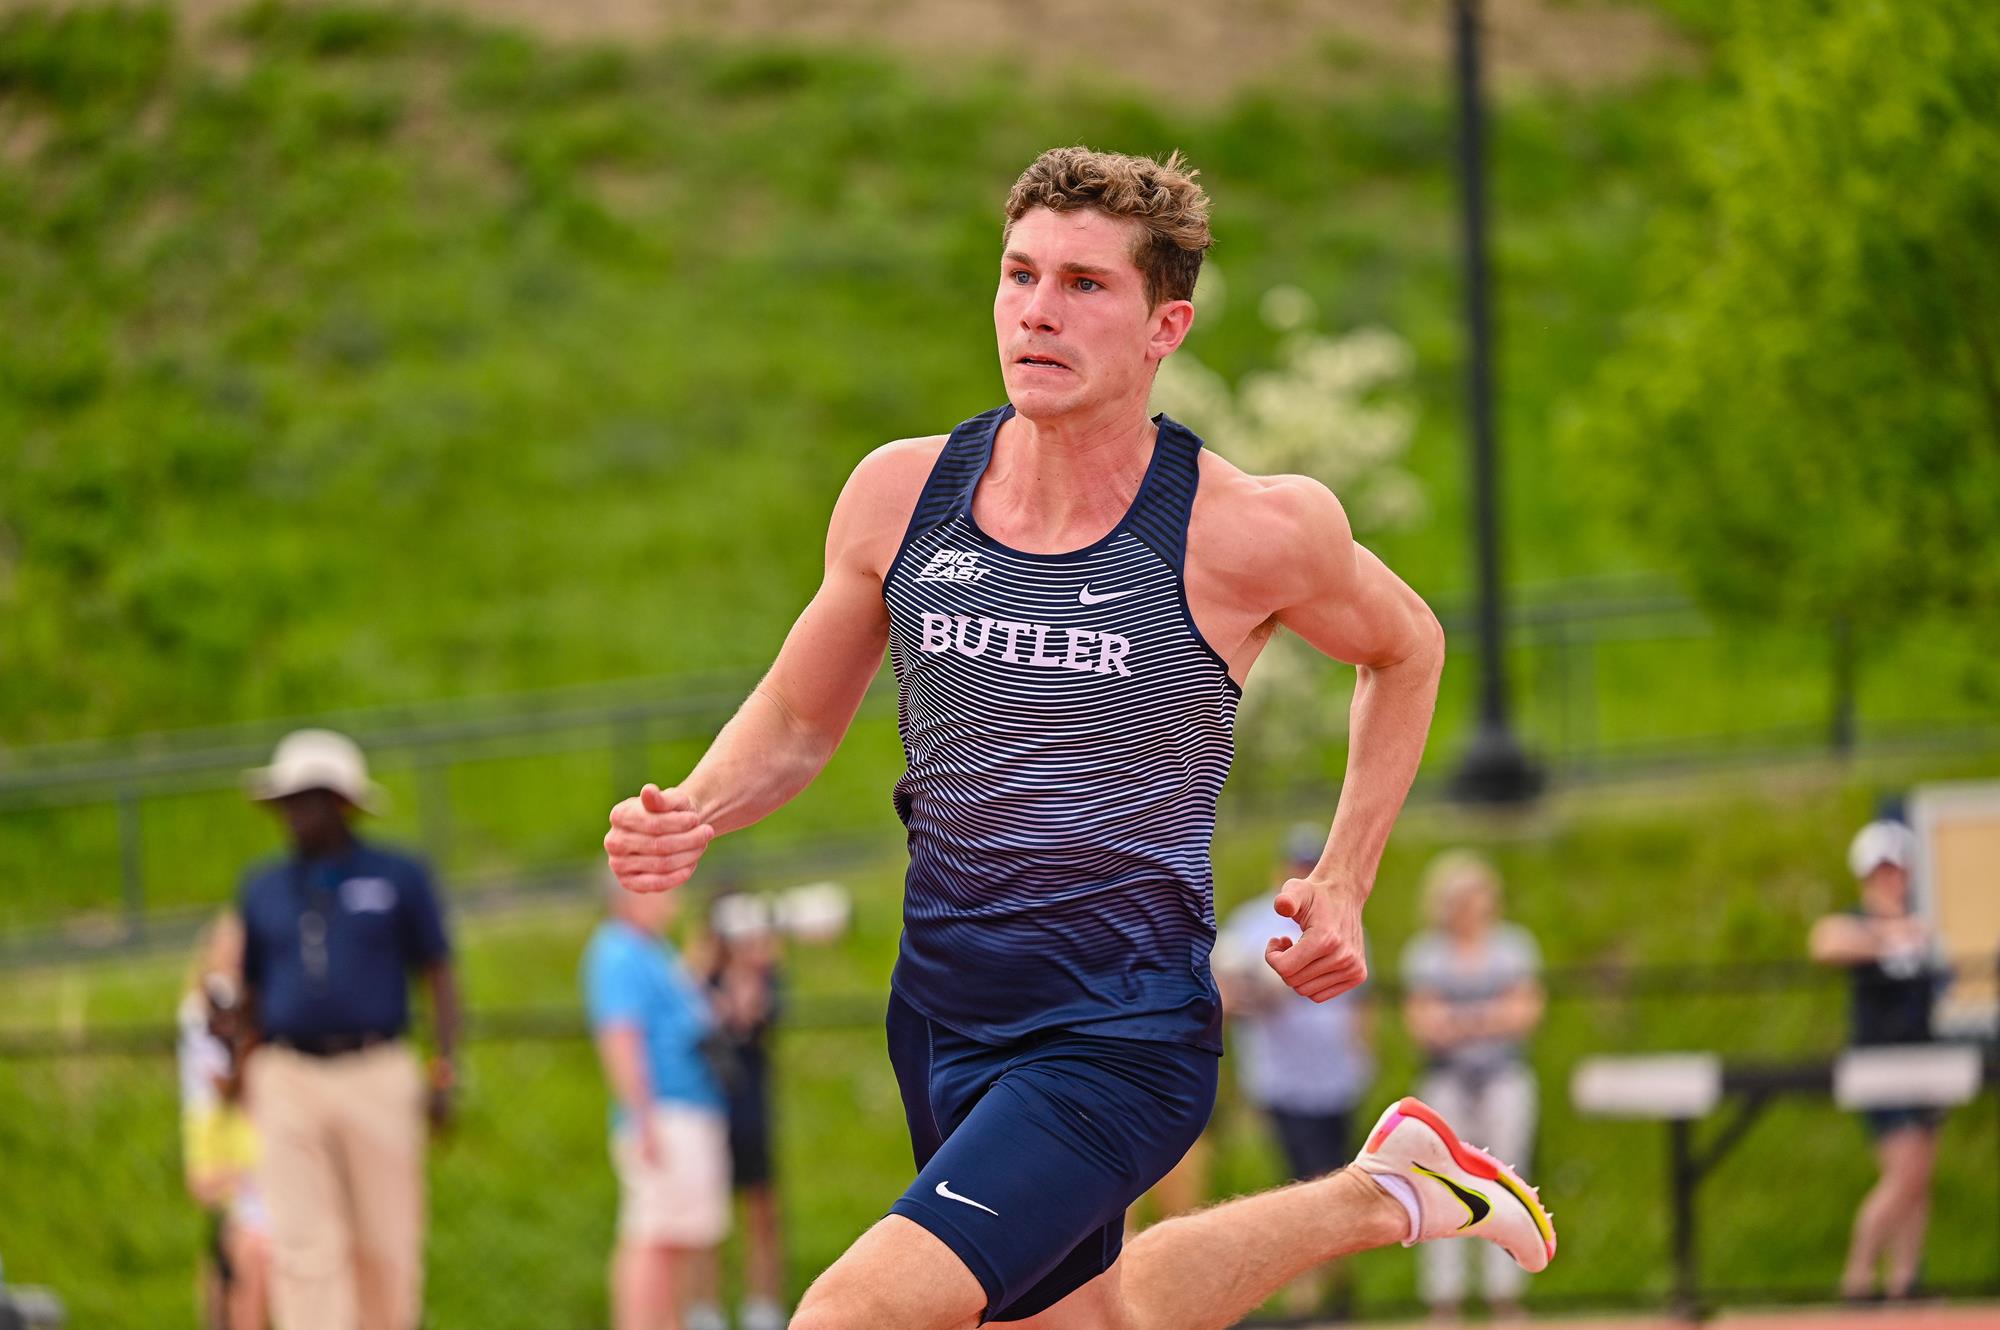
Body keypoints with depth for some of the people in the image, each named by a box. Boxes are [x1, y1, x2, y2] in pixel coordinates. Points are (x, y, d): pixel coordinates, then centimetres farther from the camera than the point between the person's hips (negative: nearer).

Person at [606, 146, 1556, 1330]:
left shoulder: (1251, 531, -14)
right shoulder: (901, 494, -4)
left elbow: (1406, 649, 8)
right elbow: (795, 721, 11)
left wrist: (1344, 885, 3)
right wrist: (698, 813, -9)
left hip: (1122, 1033, -6)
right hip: (944, 1007, 6)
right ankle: (1379, 1197, 47)